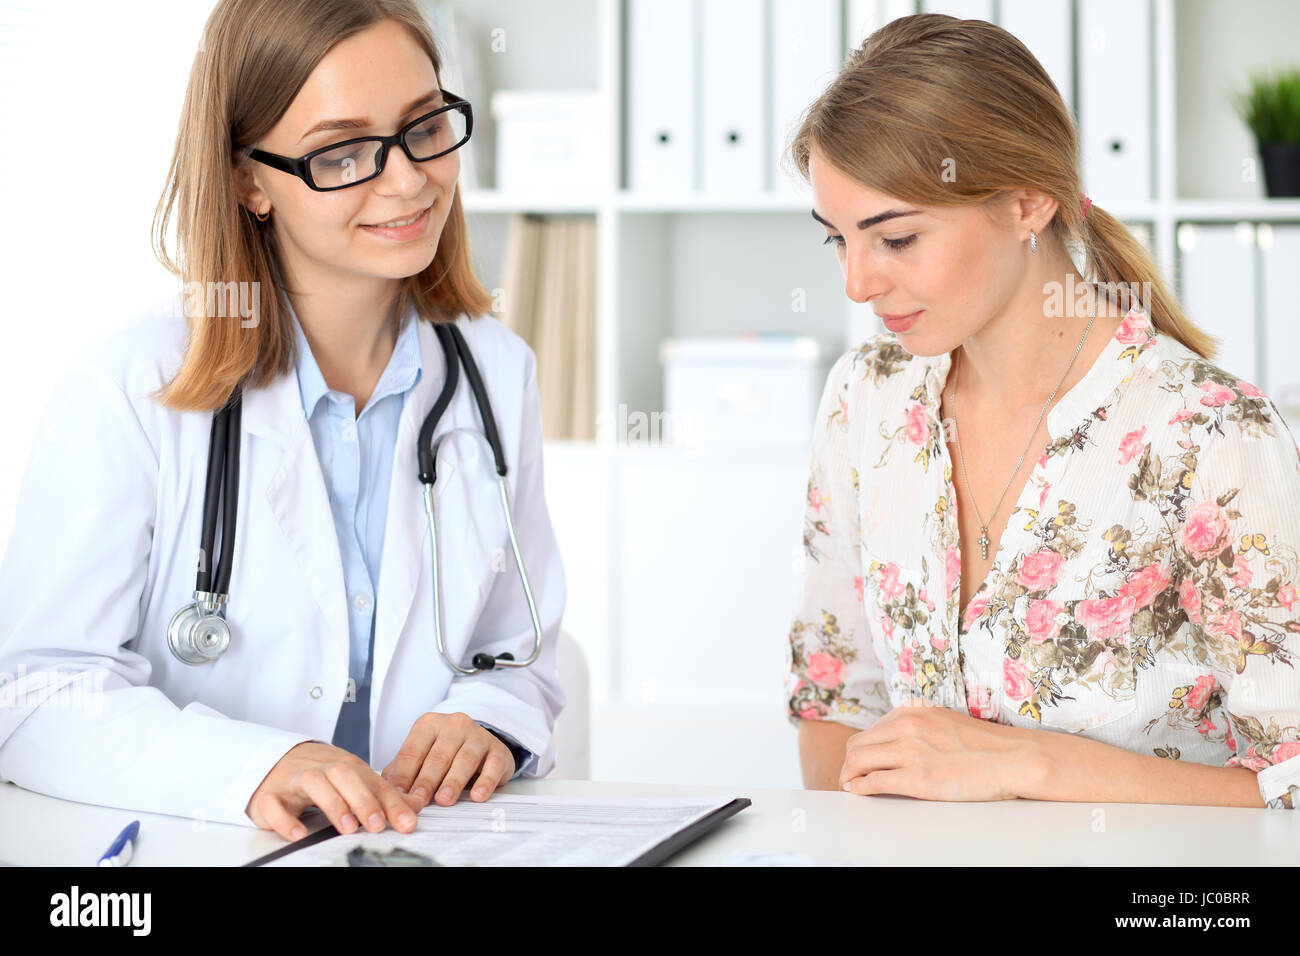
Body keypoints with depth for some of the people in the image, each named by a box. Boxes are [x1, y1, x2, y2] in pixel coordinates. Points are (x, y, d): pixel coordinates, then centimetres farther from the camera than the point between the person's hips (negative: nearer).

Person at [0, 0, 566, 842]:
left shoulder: (499, 375, 5)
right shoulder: (128, 393, -8)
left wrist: (486, 722, -10)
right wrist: (253, 765, -27)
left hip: (432, 841, 3)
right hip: (187, 849, -3)